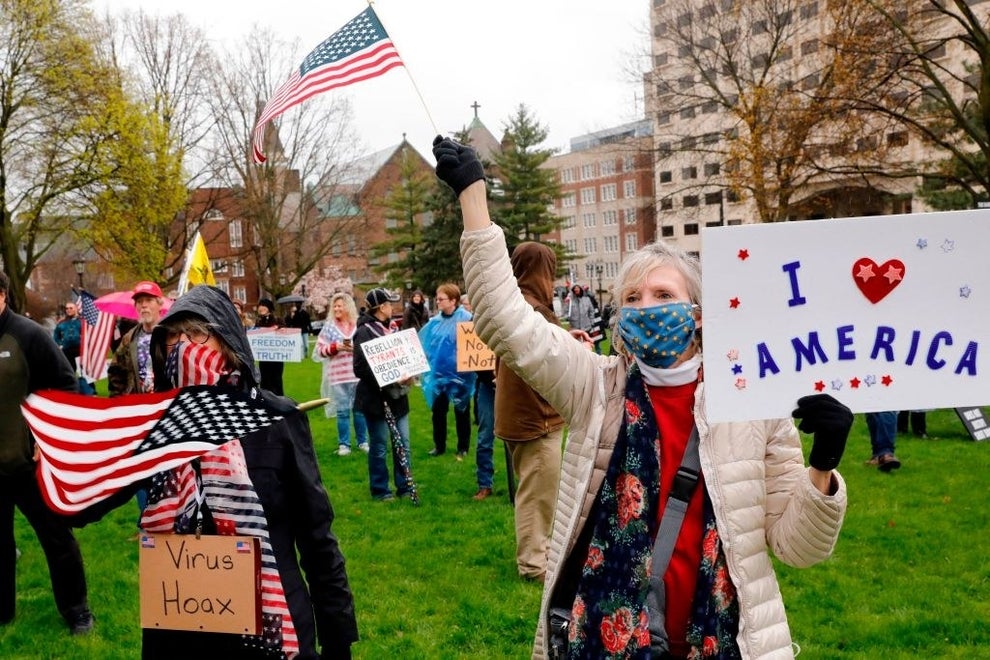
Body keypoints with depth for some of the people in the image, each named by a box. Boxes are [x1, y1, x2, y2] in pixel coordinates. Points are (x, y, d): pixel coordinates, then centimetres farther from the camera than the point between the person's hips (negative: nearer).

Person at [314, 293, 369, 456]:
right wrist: (336, 347, -12)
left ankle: (362, 441, 21)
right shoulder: (329, 326, 2)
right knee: (342, 411, 3)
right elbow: (319, 350, 1)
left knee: (360, 409, 8)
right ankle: (343, 444, 13)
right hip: (339, 376, 0)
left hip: (359, 375, 0)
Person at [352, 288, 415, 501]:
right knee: (379, 446, 3)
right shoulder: (364, 332, -12)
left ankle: (404, 486, 19)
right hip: (376, 398, -8)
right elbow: (360, 368, -18)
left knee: (402, 443, 10)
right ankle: (380, 490, 14)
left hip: (397, 395, 8)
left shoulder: (389, 329, 13)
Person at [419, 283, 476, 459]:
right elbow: (423, 342, 12)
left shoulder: (466, 319, -14)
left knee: (461, 411, 10)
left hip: (459, 373, -4)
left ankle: (463, 448, 22)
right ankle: (439, 445, 25)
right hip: (439, 372, 5)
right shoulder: (435, 321, 2)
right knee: (438, 410, 11)